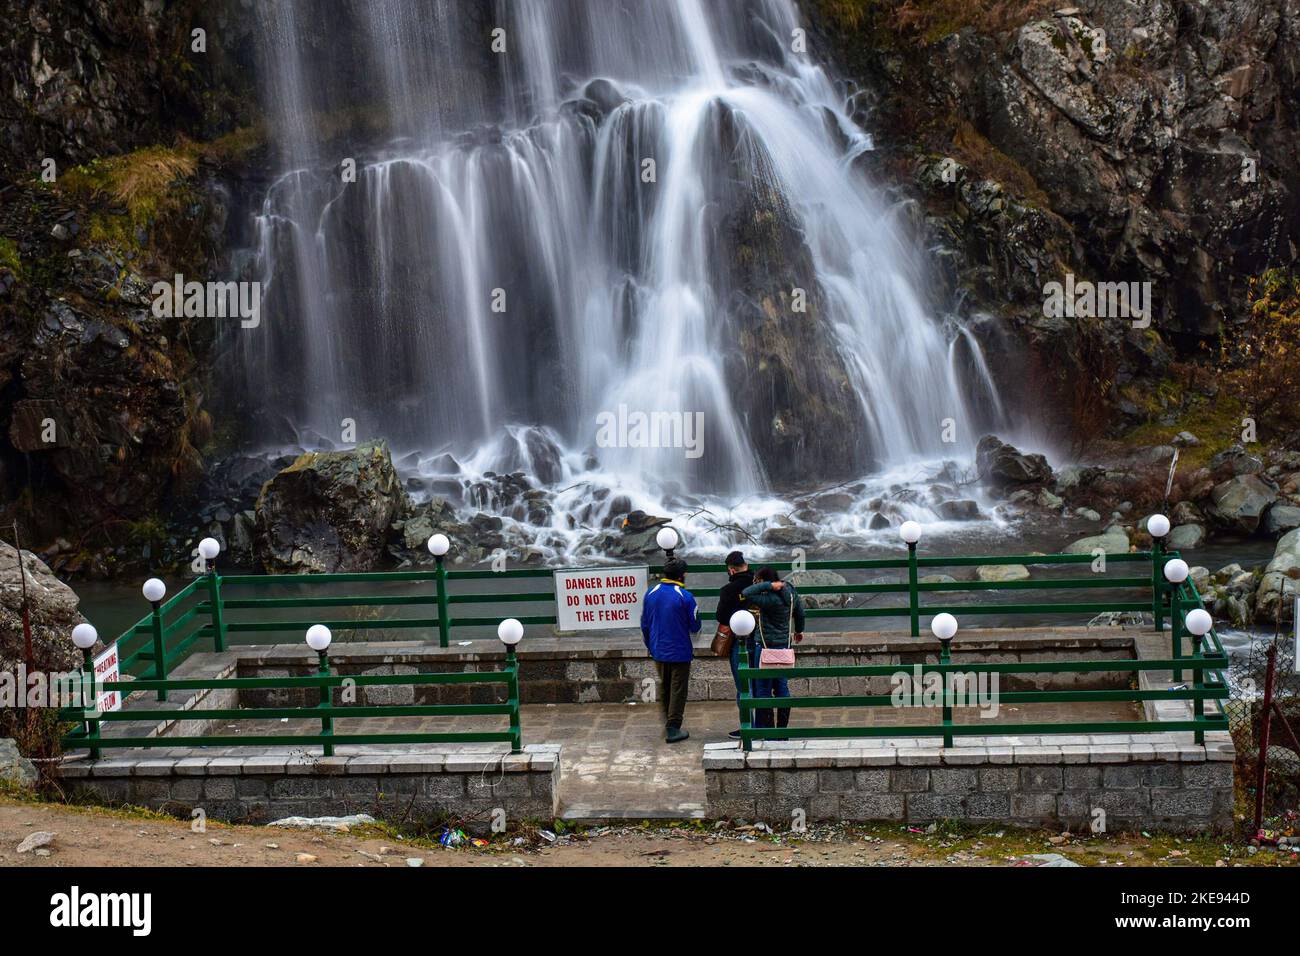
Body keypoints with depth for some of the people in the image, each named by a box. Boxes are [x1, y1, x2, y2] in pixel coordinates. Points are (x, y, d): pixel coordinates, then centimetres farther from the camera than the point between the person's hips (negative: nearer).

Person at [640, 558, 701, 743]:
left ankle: (668, 720, 33)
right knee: (678, 689, 4)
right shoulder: (685, 597, -16)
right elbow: (695, 627, -9)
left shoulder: (651, 594, 0)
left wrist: (650, 646, 20)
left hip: (658, 650, 5)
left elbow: (645, 624, 8)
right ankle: (673, 728, 3)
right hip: (680, 651, -5)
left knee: (664, 687, 21)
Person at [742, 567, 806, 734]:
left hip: (766, 646, -8)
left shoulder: (771, 599, -24)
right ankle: (783, 728, 17)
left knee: (763, 689, 0)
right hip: (784, 645, 8)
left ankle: (766, 729, 2)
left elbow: (746, 594, -30)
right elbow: (800, 612, 18)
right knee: (782, 687, 13)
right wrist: (799, 630, 34)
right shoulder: (791, 593, 3)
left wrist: (769, 585, -25)